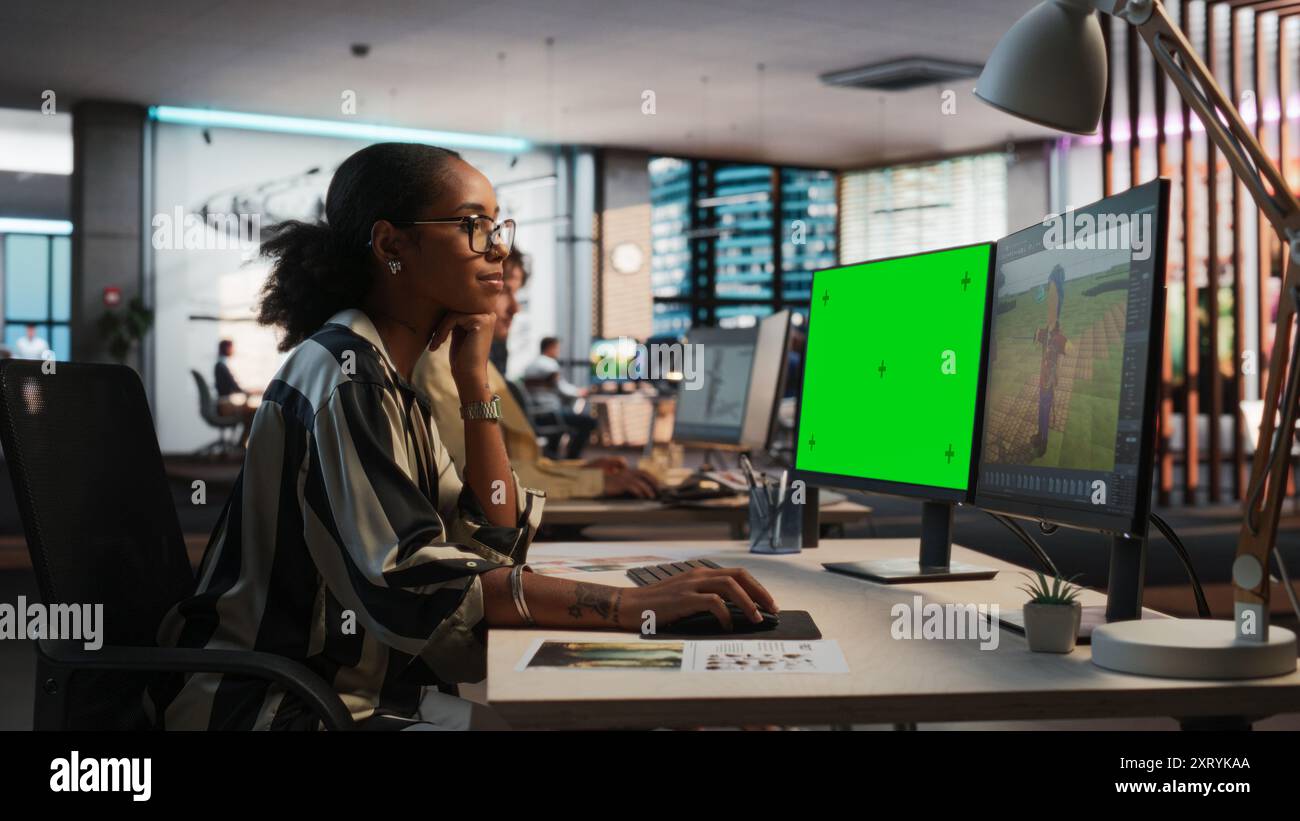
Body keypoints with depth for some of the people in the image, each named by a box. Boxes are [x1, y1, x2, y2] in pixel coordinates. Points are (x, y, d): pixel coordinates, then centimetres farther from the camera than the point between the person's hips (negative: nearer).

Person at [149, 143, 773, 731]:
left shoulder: (388, 374, 10)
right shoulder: (342, 375, -18)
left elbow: (496, 540, 8)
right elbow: (407, 580, -29)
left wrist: (474, 382, -3)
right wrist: (628, 606, -32)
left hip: (358, 684, 9)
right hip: (276, 704, -9)